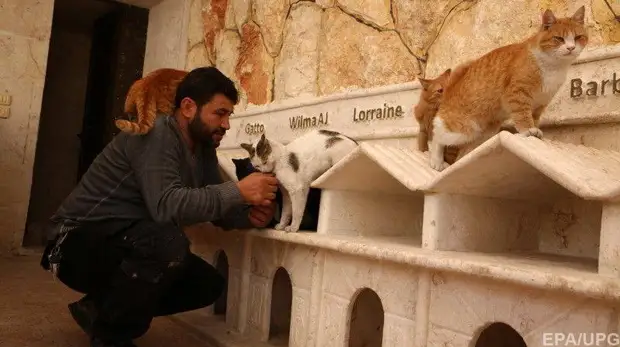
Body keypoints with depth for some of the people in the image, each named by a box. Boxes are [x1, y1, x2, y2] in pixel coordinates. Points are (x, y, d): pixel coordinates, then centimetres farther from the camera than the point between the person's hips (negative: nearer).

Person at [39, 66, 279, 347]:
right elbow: (165, 205, -37)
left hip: (125, 247, 9)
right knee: (168, 242, -35)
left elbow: (215, 209, 3)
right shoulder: (156, 135, -22)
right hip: (80, 243, -9)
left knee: (208, 283, 0)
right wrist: (238, 191, -35)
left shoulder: (203, 148, 4)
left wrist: (250, 216, -18)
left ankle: (99, 308, 12)